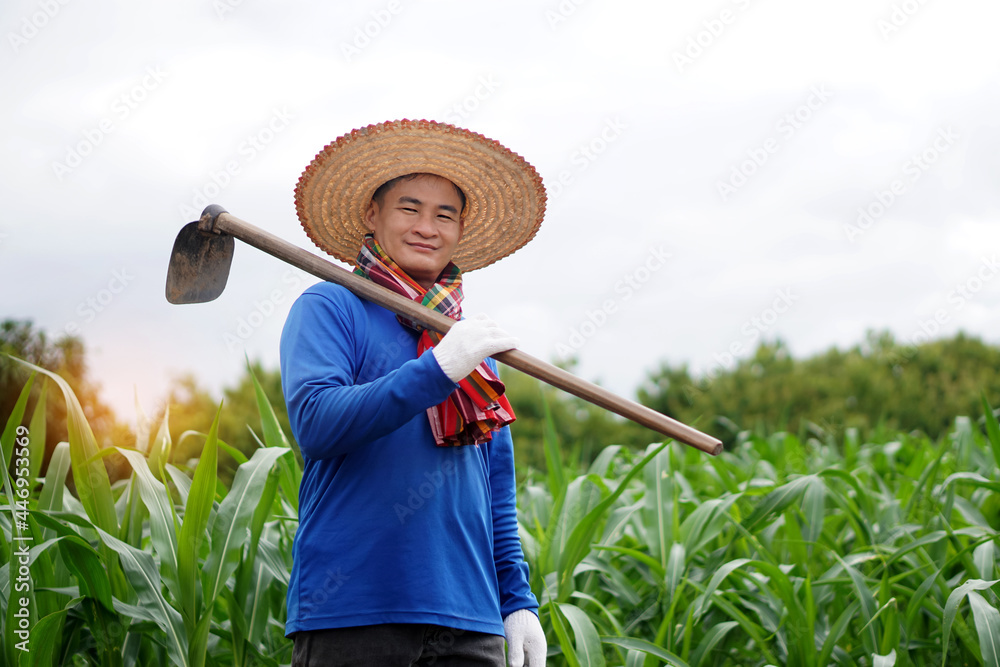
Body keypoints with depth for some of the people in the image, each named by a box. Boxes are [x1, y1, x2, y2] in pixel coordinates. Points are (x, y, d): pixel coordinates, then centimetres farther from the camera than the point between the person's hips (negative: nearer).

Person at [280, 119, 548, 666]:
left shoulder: (473, 343, 17)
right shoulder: (328, 308, 1)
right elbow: (315, 422, -15)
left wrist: (517, 599, 13)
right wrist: (436, 371, -20)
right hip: (351, 611, -5)